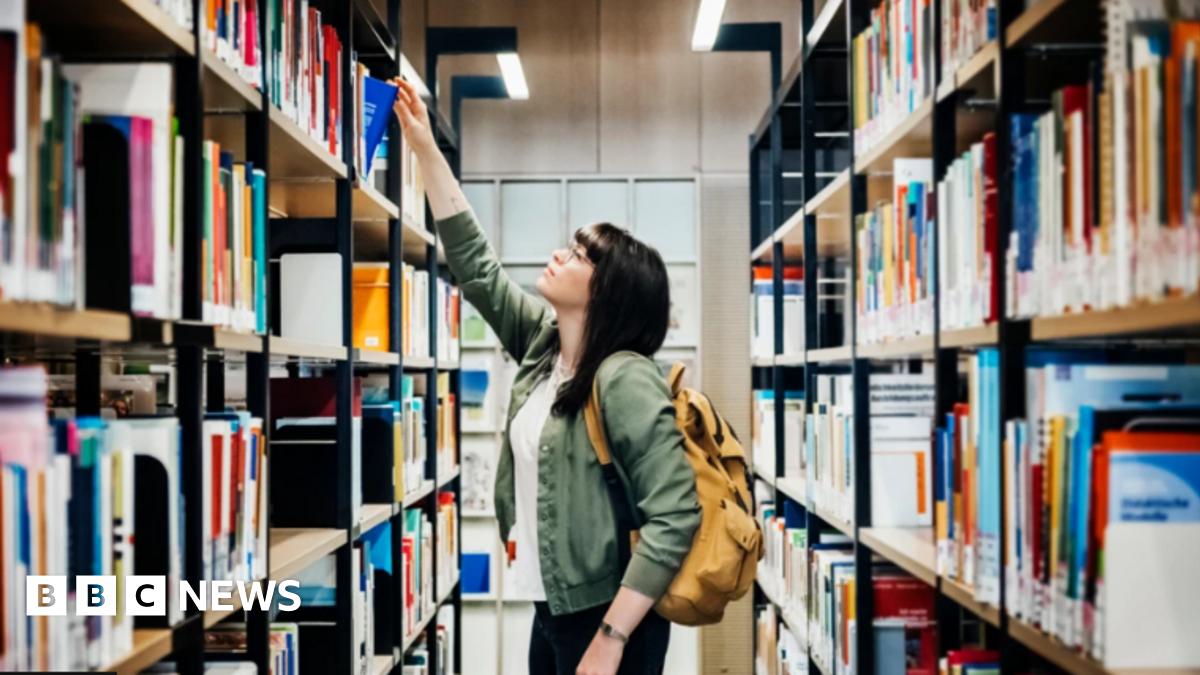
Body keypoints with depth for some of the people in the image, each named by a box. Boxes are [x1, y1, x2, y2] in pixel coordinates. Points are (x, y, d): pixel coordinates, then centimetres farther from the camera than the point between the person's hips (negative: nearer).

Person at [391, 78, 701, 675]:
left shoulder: (625, 380, -20)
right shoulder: (542, 342, 5)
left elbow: (674, 518, -25)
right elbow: (475, 265, 12)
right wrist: (425, 149, 10)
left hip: (605, 621, -8)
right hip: (551, 610, 8)